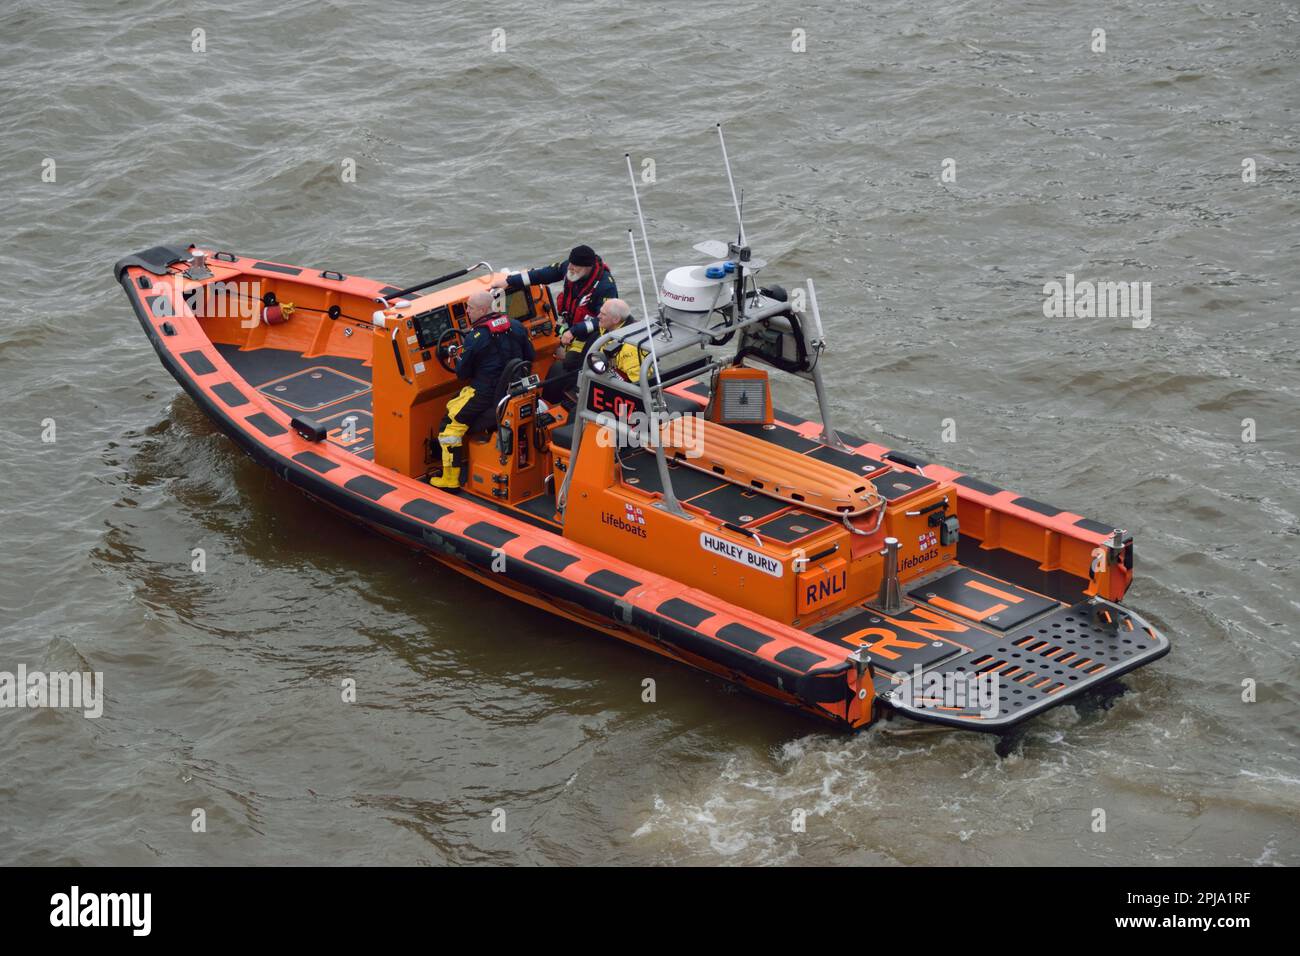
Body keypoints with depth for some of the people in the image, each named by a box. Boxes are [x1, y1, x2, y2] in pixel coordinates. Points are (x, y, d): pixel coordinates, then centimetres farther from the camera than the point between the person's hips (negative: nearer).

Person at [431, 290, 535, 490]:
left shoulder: (475, 337, -16)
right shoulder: (516, 326, 1)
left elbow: (463, 374, -8)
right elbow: (529, 357, 12)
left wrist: (459, 357, 12)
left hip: (487, 394, -7)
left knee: (450, 424, 4)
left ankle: (450, 479, 1)